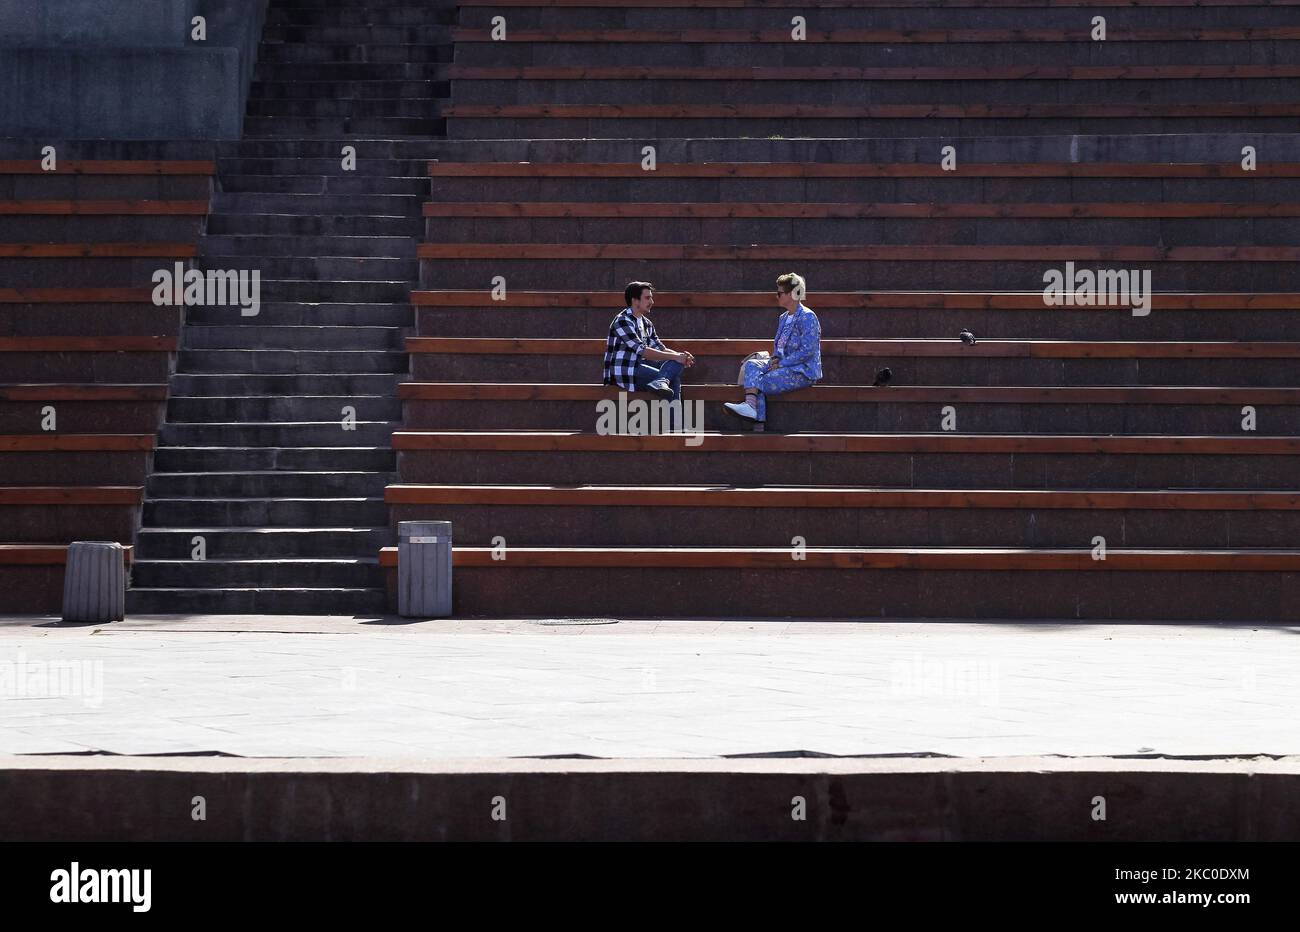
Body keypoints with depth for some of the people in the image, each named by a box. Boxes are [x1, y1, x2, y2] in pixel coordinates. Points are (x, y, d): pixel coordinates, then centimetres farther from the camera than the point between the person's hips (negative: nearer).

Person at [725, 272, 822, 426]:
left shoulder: (807, 317, -13)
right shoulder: (784, 318, 17)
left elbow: (807, 351, -19)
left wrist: (781, 363, -17)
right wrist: (775, 359, 0)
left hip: (803, 371, -8)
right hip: (784, 365, 8)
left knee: (763, 382, -25)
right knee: (751, 365, -15)